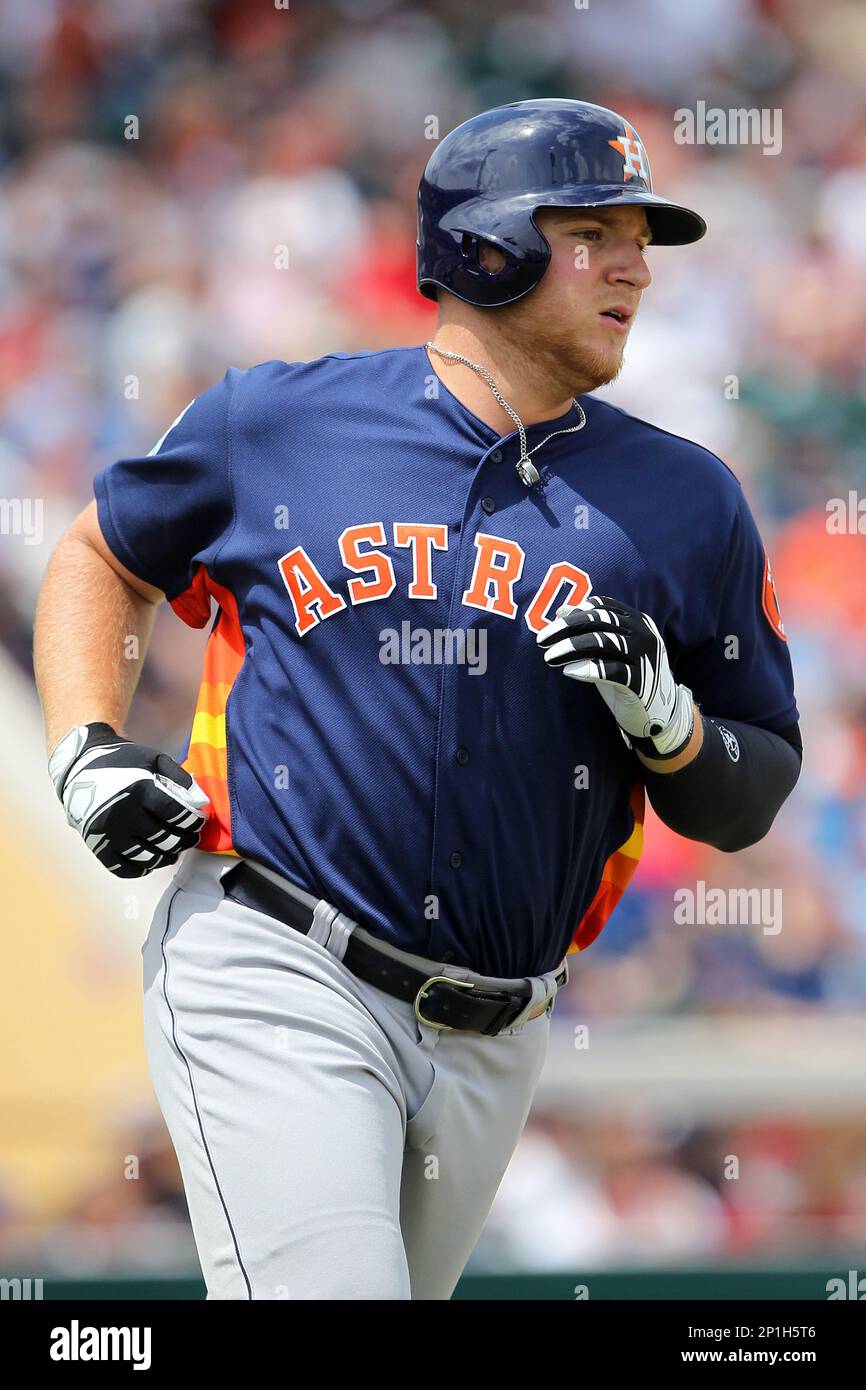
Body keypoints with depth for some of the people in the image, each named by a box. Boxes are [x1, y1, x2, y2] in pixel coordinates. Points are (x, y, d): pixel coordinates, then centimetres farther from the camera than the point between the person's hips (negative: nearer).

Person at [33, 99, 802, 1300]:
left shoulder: (684, 502, 8)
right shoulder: (278, 418, 4)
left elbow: (747, 806, 11)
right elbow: (100, 556, 20)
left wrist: (663, 722, -10)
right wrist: (87, 751, 5)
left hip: (491, 1049, 4)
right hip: (276, 981, -4)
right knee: (323, 1288, -21)